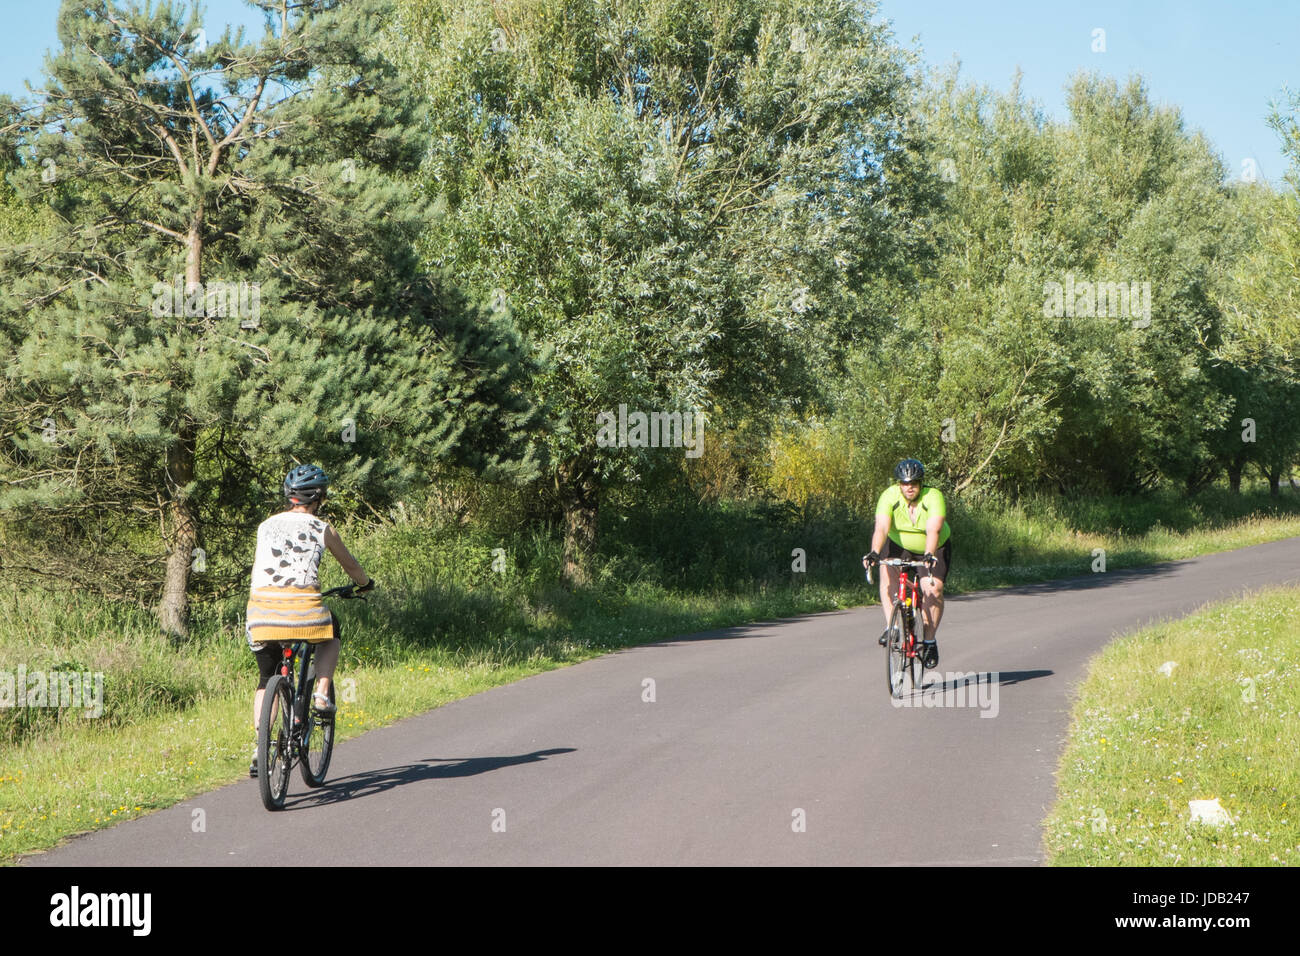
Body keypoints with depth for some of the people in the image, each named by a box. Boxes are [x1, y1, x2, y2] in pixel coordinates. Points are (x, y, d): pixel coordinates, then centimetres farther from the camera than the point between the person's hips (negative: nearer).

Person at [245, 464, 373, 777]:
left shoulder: (266, 526, 19)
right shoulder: (322, 529, 12)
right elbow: (351, 565, 26)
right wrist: (365, 584, 48)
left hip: (262, 611, 2)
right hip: (302, 606, -2)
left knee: (266, 679, 18)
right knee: (331, 633, 32)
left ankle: (259, 748, 7)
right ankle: (321, 694, 16)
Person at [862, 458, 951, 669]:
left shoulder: (933, 497, -26)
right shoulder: (889, 496, -21)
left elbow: (933, 530, -38)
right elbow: (881, 528, -31)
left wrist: (929, 555, -54)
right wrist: (875, 552, -48)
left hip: (935, 548, -2)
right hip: (900, 546, 2)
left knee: (933, 589, -21)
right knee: (887, 573, -27)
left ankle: (930, 641, -6)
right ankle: (891, 626, -23)